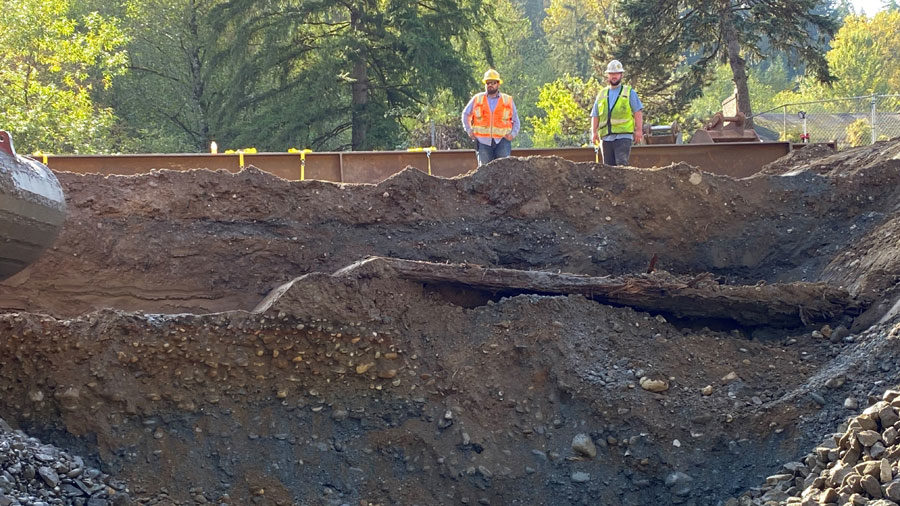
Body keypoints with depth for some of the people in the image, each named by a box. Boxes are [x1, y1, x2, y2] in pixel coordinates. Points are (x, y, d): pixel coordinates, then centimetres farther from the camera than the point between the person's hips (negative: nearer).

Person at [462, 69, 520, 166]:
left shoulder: (508, 101, 11)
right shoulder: (477, 99, 10)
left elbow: (515, 121, 19)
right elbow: (466, 114, 23)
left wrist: (513, 134, 2)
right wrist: (469, 131, 11)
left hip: (502, 140, 0)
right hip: (483, 141, 0)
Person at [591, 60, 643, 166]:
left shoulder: (629, 92, 9)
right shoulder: (602, 94, 20)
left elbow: (638, 112, 4)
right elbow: (595, 115, 19)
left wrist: (639, 130, -7)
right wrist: (594, 132, 6)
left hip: (624, 135, -4)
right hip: (607, 137, 4)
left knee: (621, 163, -19)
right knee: (608, 165, 2)